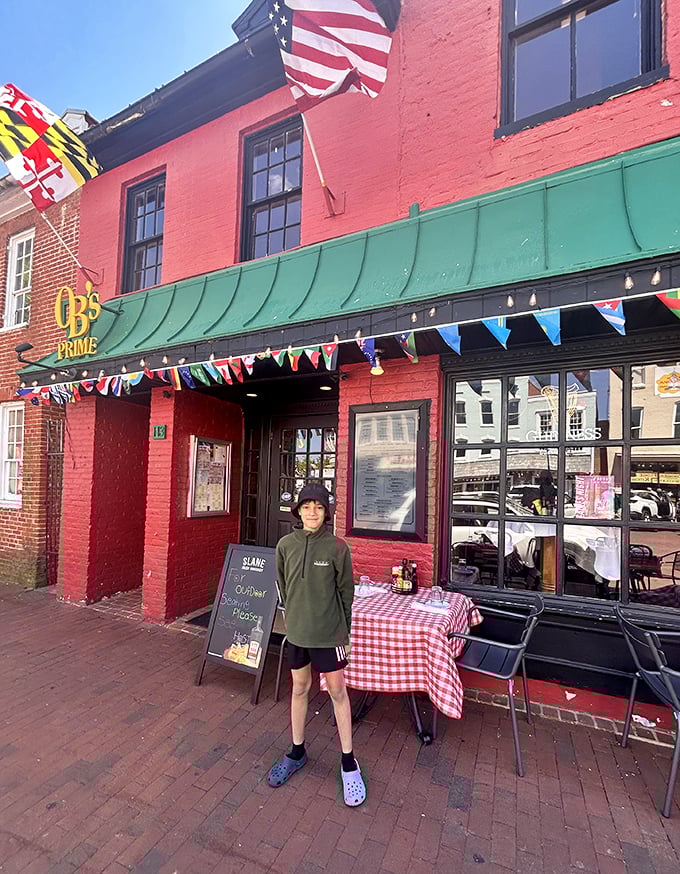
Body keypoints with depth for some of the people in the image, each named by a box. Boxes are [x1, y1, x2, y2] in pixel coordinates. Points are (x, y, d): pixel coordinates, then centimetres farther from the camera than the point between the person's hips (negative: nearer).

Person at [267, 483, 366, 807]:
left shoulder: (337, 547, -14)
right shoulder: (285, 545, -7)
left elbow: (346, 591, -6)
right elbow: (284, 587, 7)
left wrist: (342, 630, -1)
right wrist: (295, 616, 10)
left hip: (328, 633, -3)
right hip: (296, 631, 3)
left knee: (337, 690, 10)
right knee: (300, 688, 19)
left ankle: (348, 762, 28)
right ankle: (297, 752, 40)